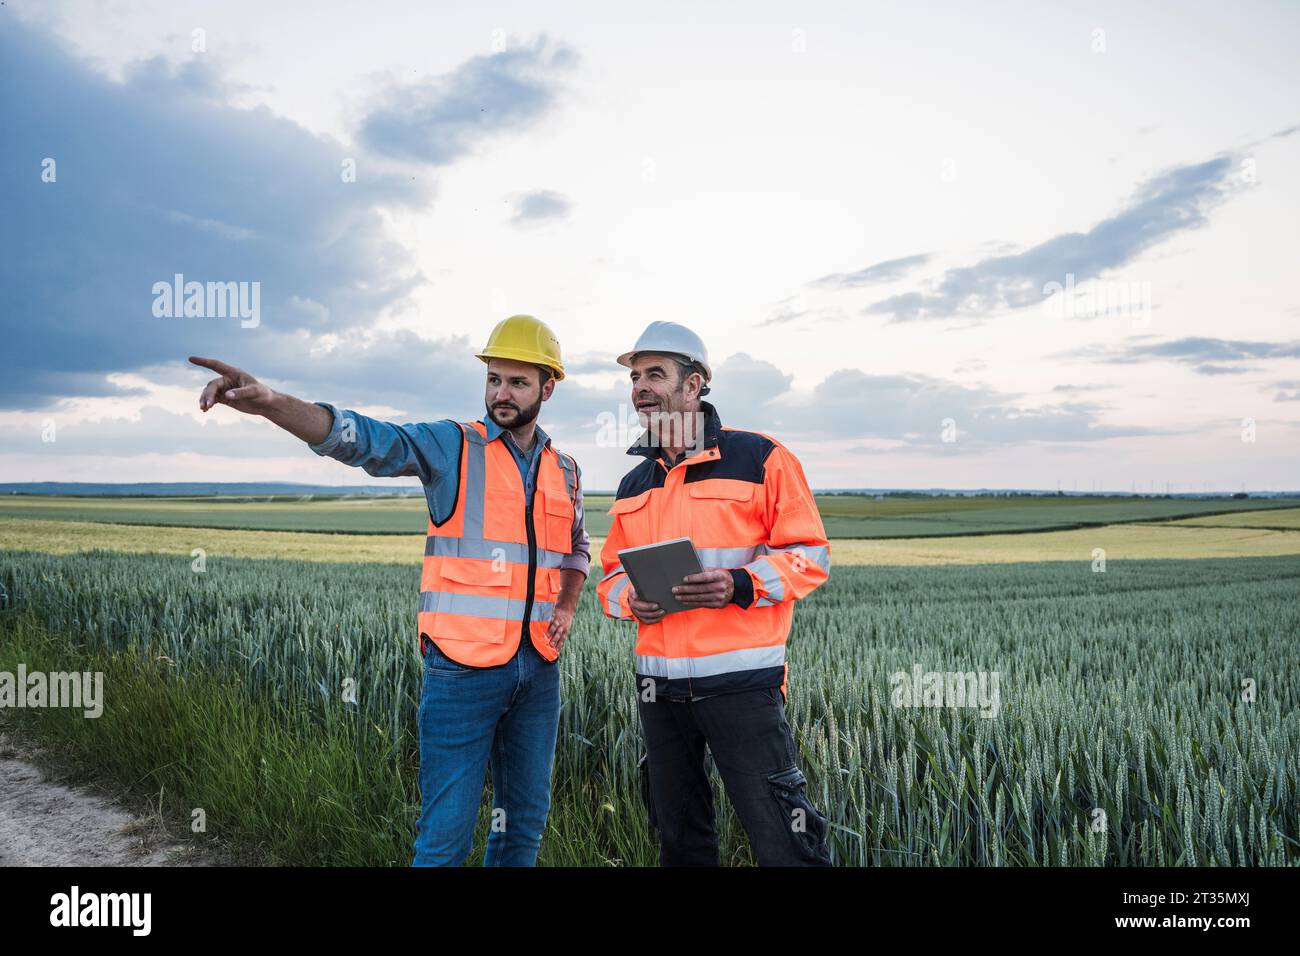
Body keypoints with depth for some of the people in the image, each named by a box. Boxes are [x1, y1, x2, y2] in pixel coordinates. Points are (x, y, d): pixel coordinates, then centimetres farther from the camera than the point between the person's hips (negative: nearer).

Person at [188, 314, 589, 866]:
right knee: (447, 831, -2)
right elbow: (363, 439, -18)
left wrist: (567, 605, 8)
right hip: (464, 667, -5)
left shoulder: (564, 472, 11)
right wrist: (269, 402, -34)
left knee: (525, 820, 15)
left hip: (538, 669, 5)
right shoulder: (452, 446, -3)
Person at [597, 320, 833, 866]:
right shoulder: (633, 485, 14)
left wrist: (740, 586, -21)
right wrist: (630, 599, -5)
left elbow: (809, 554, -4)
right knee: (678, 835, 18)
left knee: (780, 839, -3)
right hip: (659, 685, 6)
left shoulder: (758, 457, -3)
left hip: (740, 681, -6)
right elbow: (611, 574, 18)